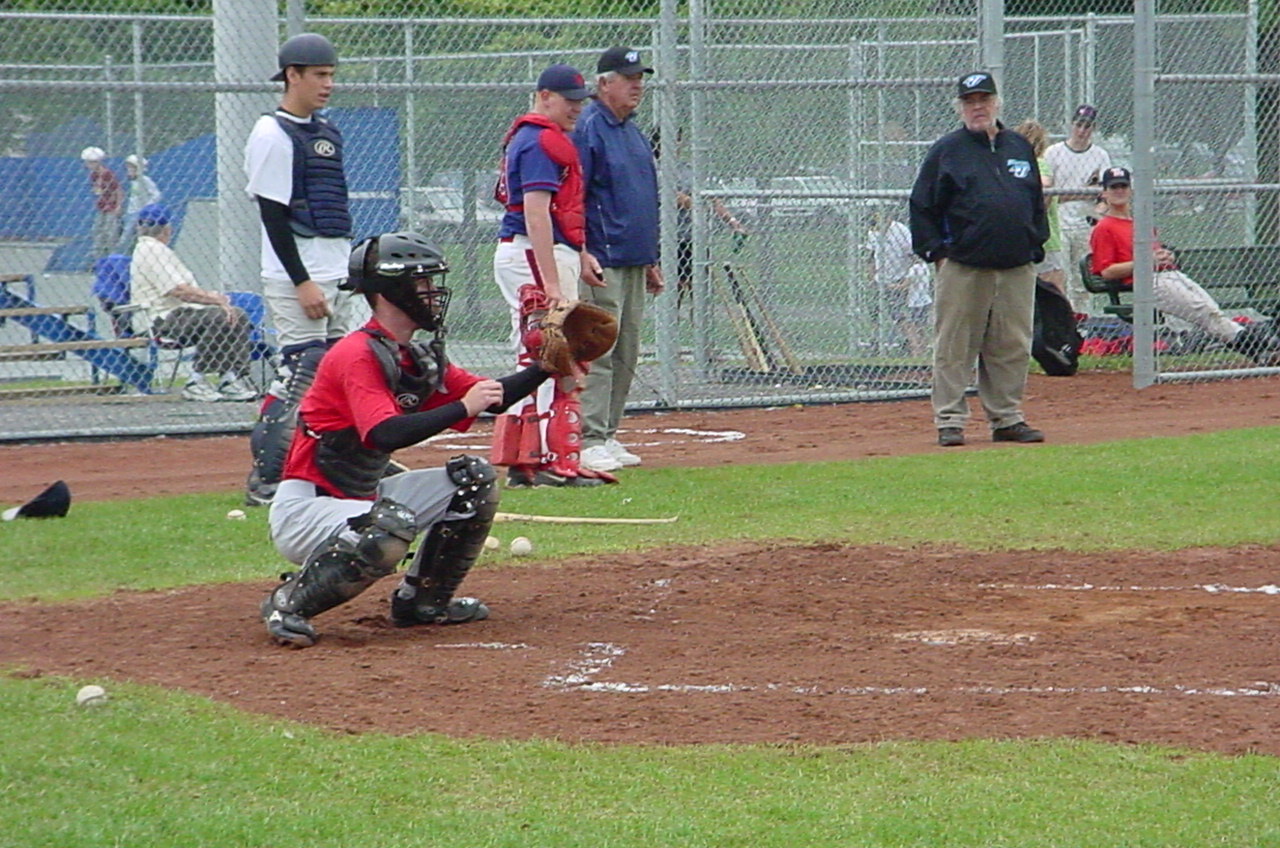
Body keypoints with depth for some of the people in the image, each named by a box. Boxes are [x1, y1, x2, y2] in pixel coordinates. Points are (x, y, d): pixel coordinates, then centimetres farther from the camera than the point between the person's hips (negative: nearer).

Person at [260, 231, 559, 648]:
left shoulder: (420, 359, 8)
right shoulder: (358, 355, -20)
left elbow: (490, 398, 11)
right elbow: (386, 434, -33)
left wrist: (545, 368, -4)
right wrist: (462, 408, -31)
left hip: (363, 499, 9)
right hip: (304, 508, -9)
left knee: (475, 479, 6)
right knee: (392, 528, -37)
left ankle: (423, 599, 14)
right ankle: (289, 601, -16)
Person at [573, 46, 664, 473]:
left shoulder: (634, 133, 19)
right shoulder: (588, 129, -9)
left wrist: (651, 261, 23)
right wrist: (581, 254, -22)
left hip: (634, 262, 9)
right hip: (602, 262, -9)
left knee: (626, 357, 10)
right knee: (598, 353, -11)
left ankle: (607, 436, 16)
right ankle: (589, 441, -11)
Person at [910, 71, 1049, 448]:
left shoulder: (1020, 148, 15)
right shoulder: (946, 151, 3)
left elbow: (1037, 204, 21)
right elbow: (922, 205, 3)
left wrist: (1035, 248, 13)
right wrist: (936, 251, -4)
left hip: (1016, 267, 4)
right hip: (962, 266, -4)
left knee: (1013, 347, 7)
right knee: (954, 347, -3)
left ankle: (1007, 417, 15)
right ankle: (950, 421, 2)